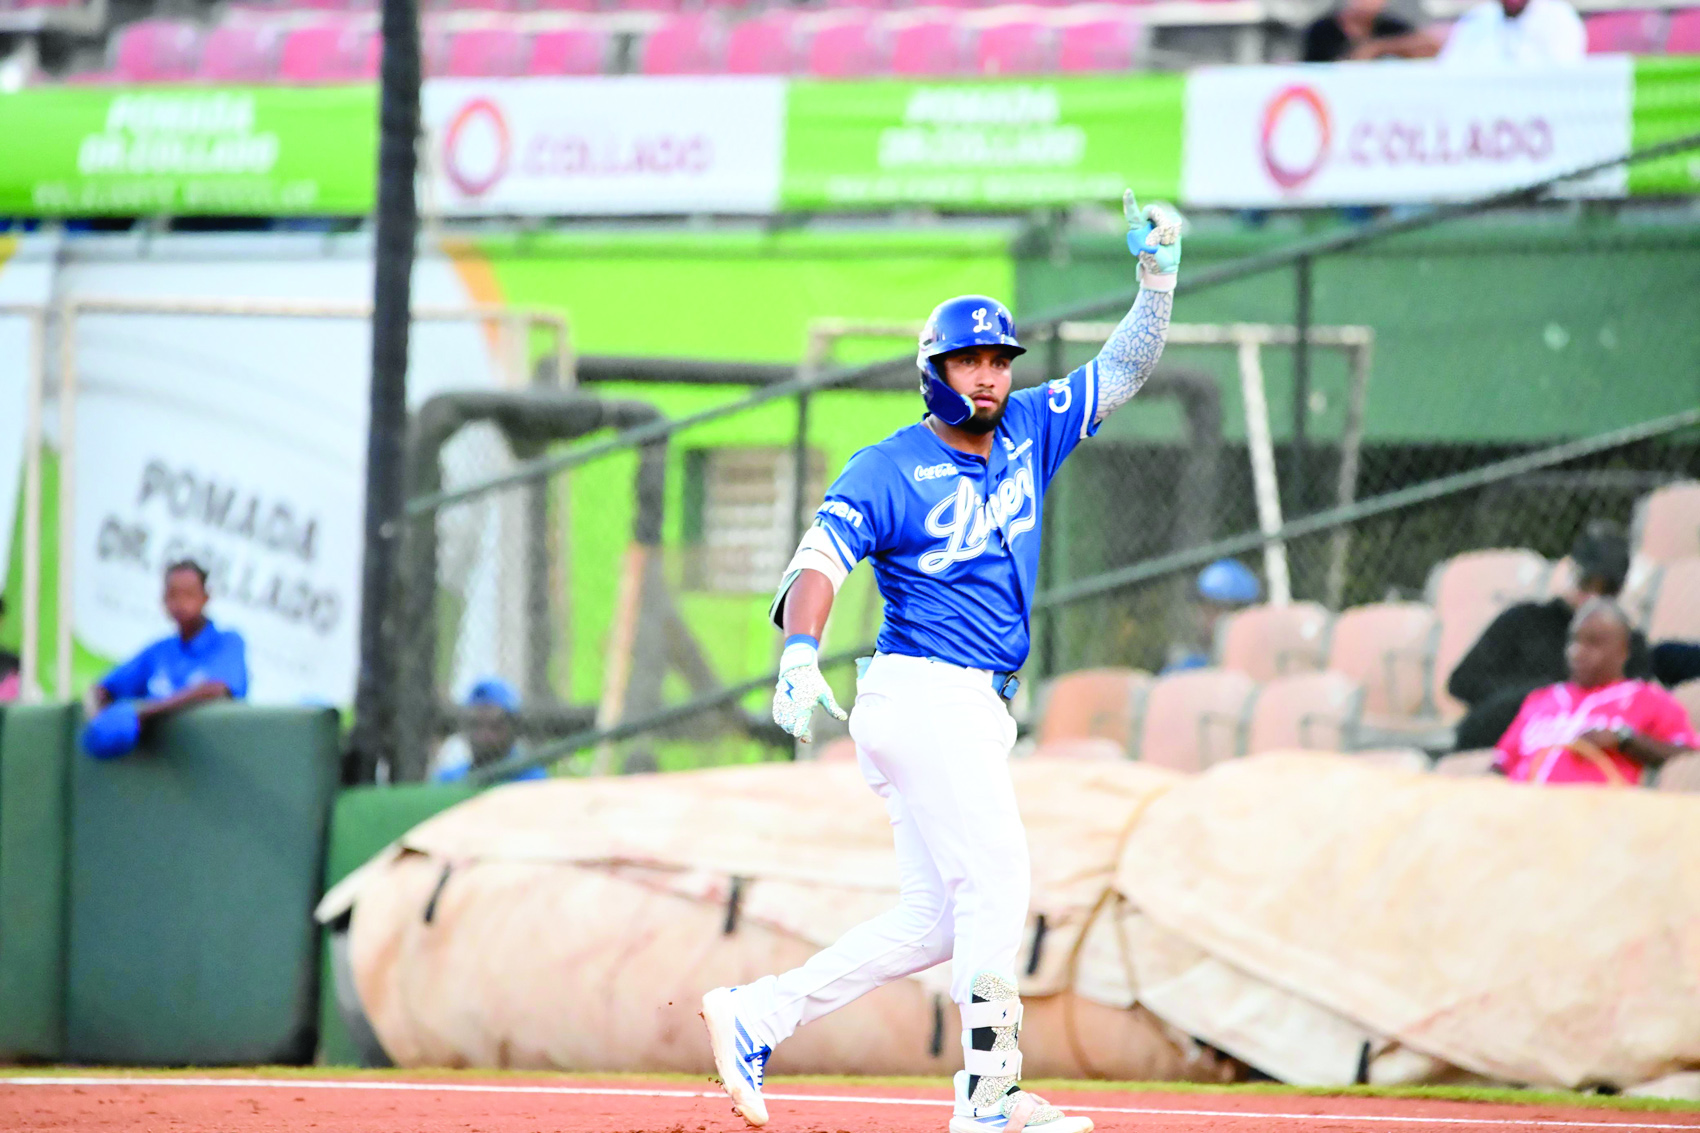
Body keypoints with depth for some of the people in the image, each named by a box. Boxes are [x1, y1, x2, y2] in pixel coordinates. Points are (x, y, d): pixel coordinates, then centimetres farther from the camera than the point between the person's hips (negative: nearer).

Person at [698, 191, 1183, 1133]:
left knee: (933, 921, 8)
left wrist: (1158, 279, 0)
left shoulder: (1028, 433, 13)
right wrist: (800, 653, -36)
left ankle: (755, 1017, 15)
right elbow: (818, 561, -18)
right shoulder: (889, 469, -7)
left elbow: (1123, 370, 16)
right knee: (995, 880, -13)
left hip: (978, 709, 8)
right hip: (920, 694, -8)